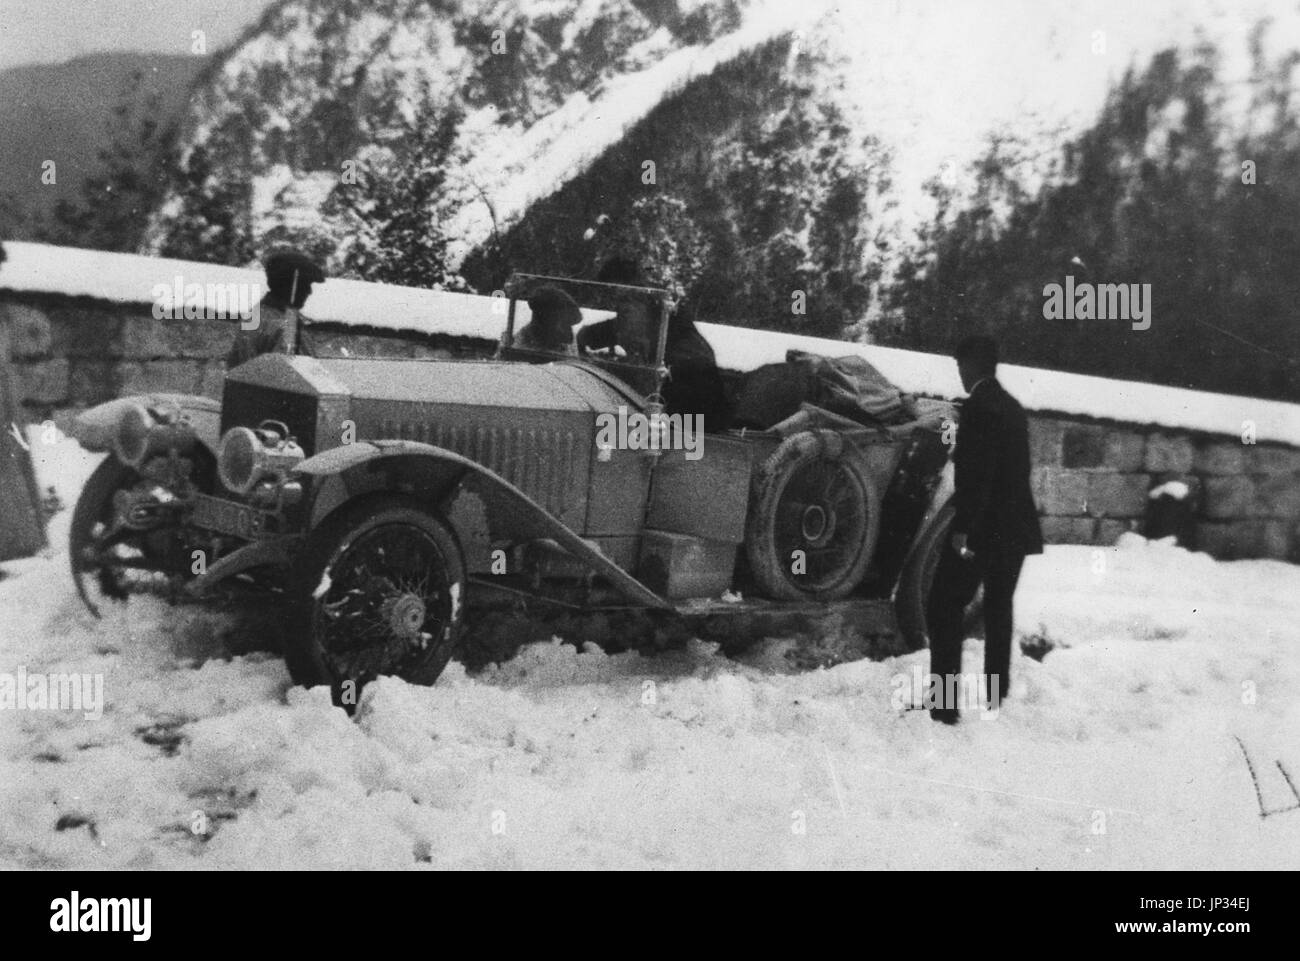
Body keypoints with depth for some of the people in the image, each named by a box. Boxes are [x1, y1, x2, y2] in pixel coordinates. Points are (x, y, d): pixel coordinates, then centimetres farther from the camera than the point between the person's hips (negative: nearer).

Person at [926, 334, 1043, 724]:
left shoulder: (979, 406, -13)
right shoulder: (1013, 408, 13)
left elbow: (978, 473, -20)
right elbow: (1015, 470, 16)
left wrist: (963, 528, -19)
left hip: (982, 529, -9)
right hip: (1015, 528, 9)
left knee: (944, 609, -4)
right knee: (998, 610, 16)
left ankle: (944, 703, -8)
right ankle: (995, 700, 22)